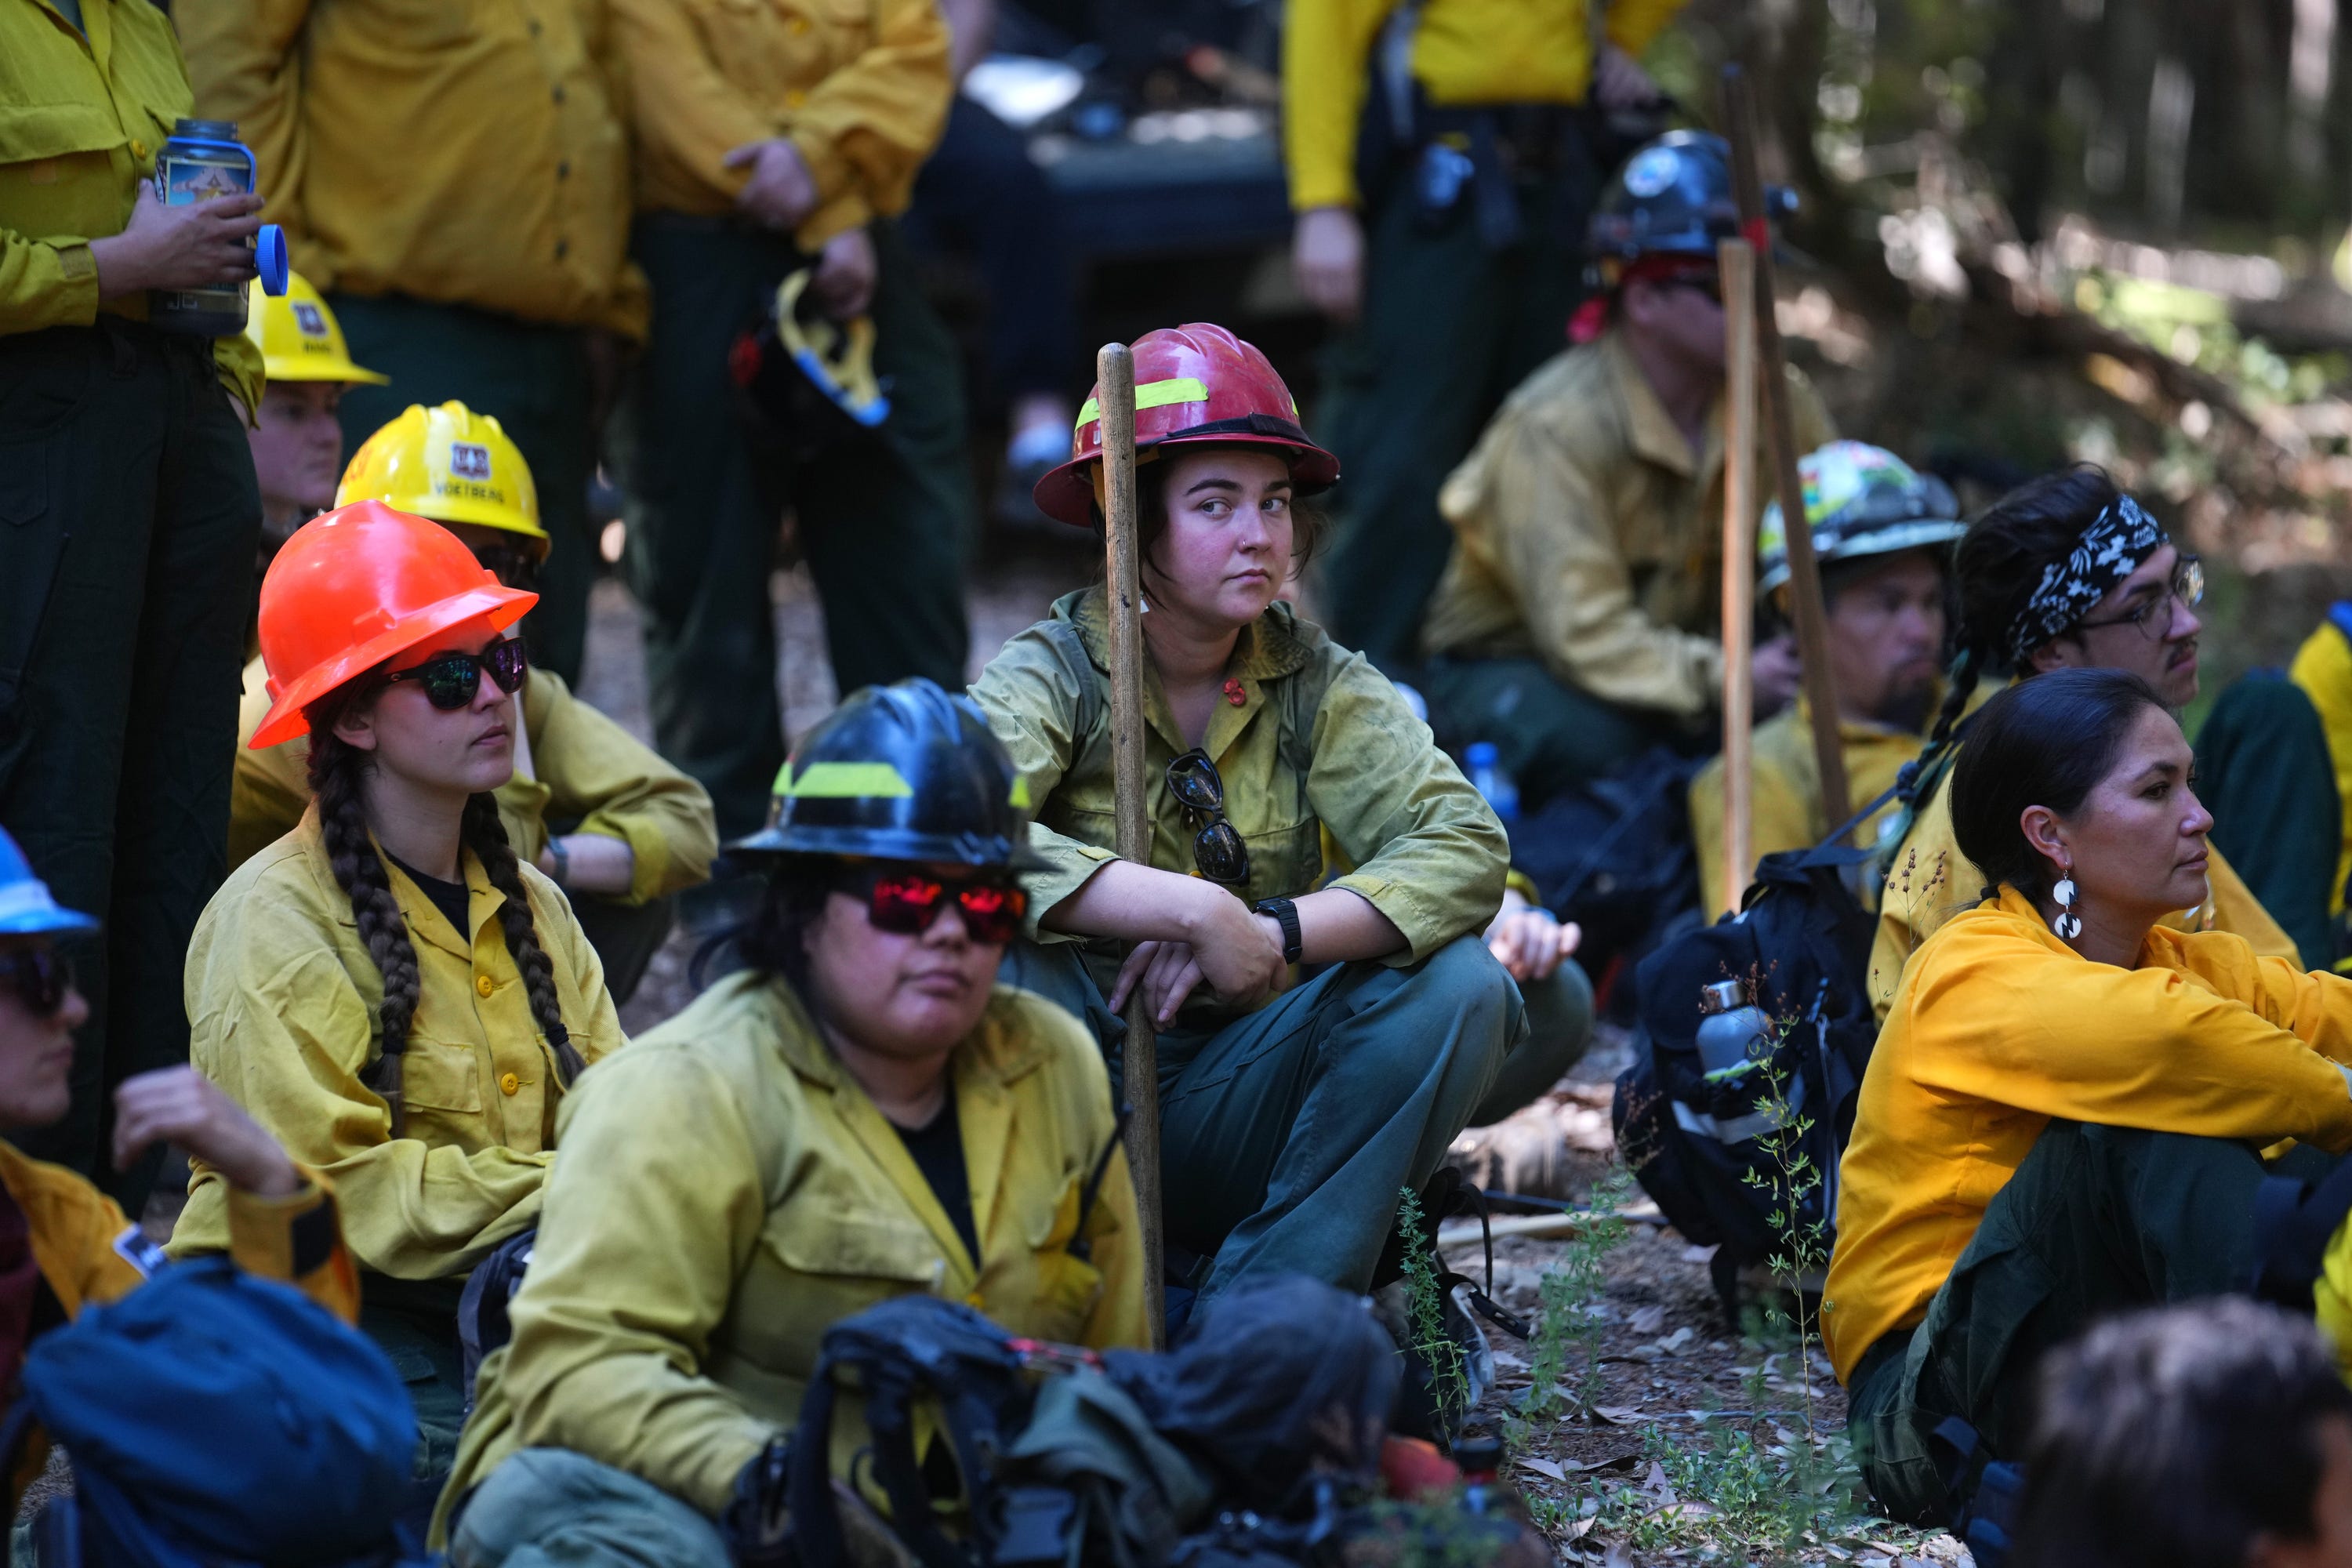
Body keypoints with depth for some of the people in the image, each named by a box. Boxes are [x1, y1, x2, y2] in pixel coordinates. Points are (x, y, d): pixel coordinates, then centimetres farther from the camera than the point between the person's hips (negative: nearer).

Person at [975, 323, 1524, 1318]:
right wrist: (1196, 910, -35)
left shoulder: (1319, 685, 1)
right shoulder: (1053, 672, -8)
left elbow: (1468, 847, -15)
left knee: (1460, 986, -20)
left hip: (1234, 1106, 3)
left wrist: (1269, 935, -30)